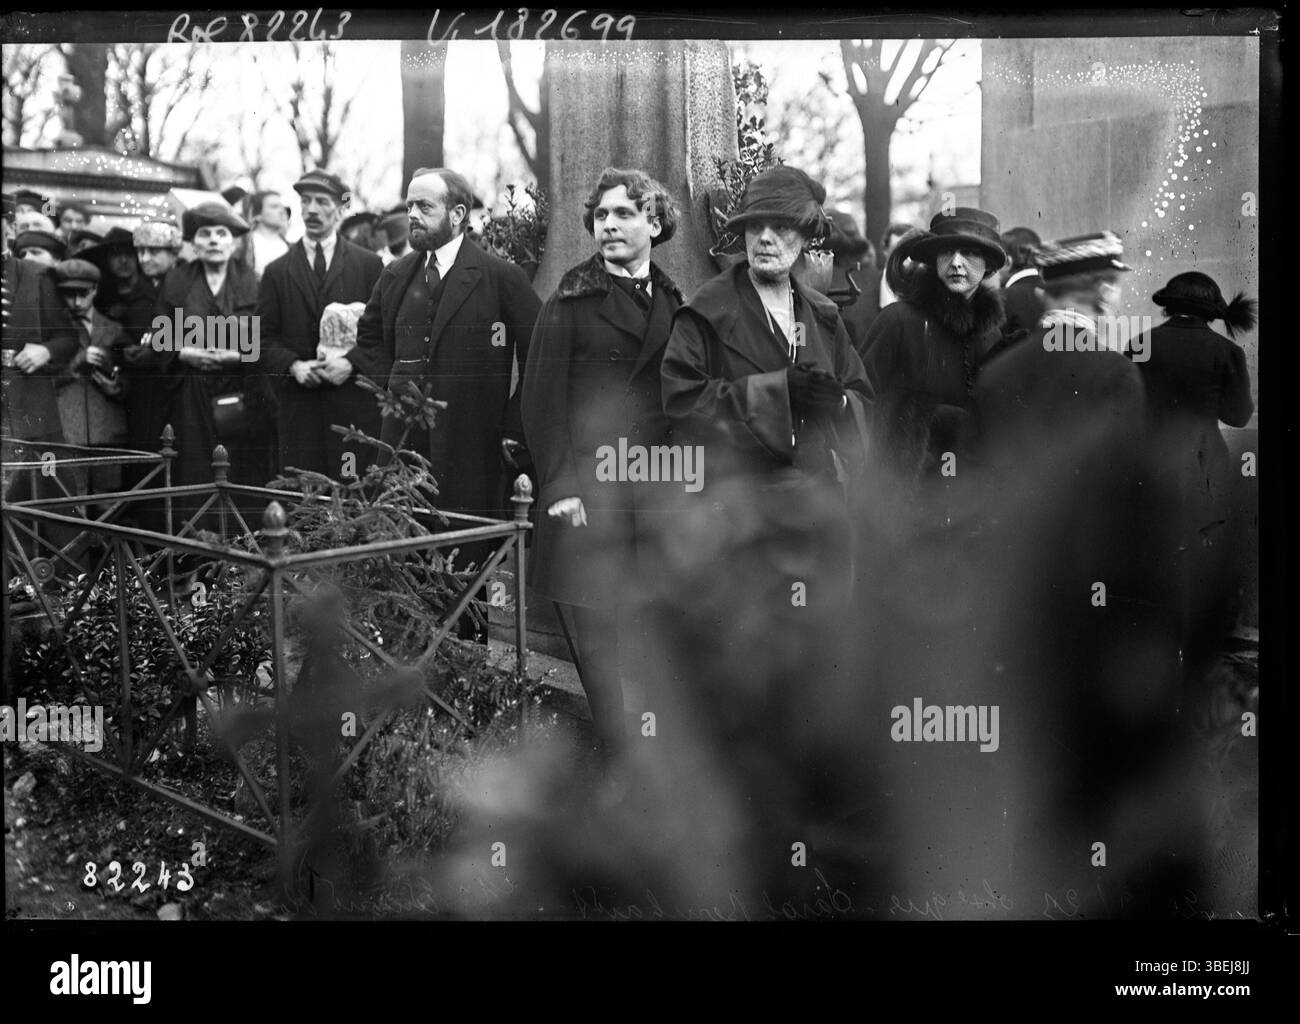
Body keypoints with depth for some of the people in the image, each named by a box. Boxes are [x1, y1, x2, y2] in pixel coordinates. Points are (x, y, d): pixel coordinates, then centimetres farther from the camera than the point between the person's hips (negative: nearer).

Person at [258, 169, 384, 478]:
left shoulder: (368, 265, 8)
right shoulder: (277, 271, 11)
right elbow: (264, 339, 9)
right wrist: (294, 365, -8)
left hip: (355, 404, -1)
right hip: (299, 405, 1)